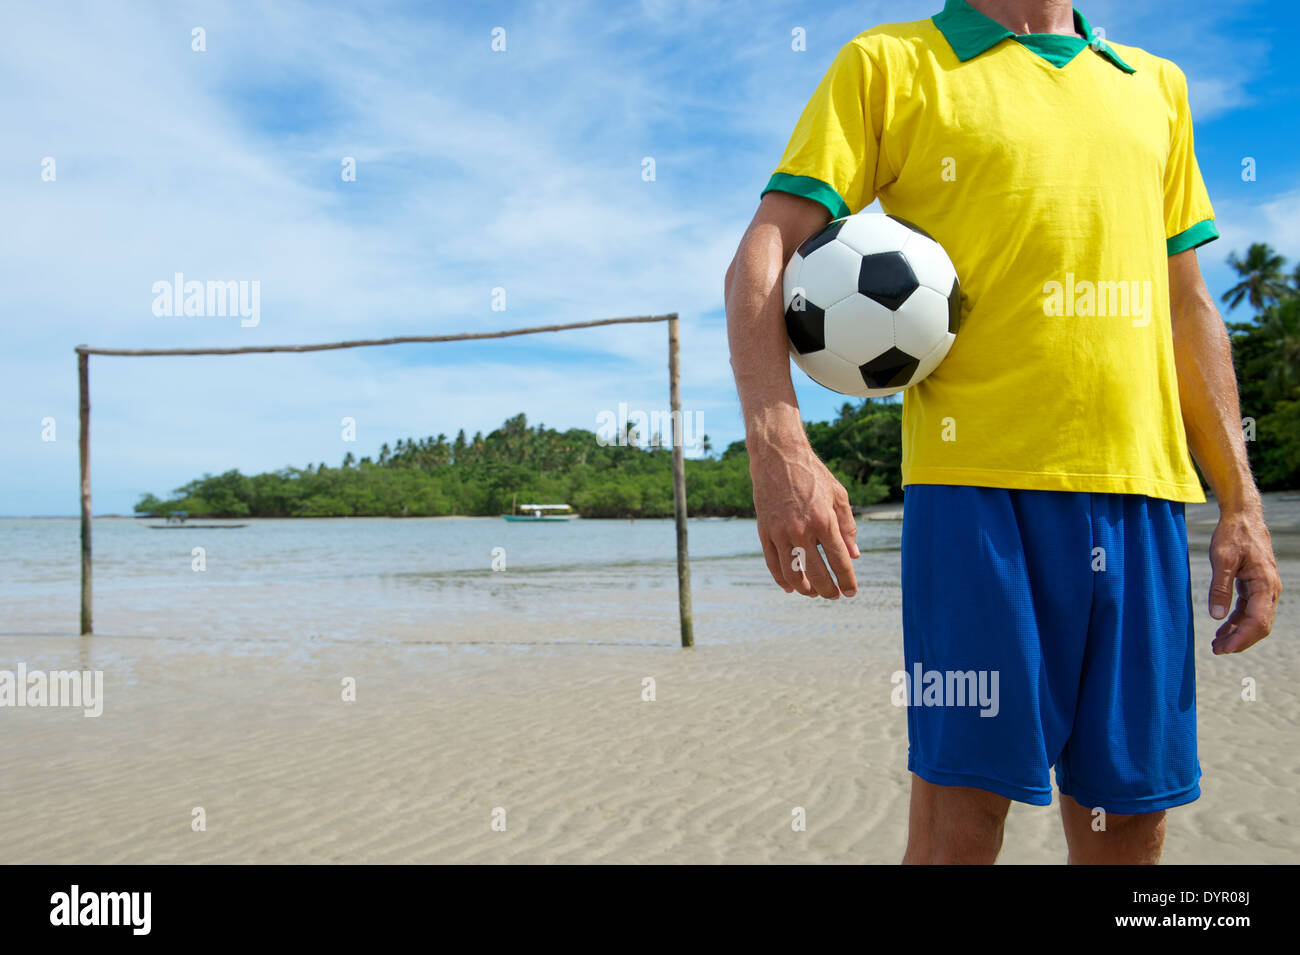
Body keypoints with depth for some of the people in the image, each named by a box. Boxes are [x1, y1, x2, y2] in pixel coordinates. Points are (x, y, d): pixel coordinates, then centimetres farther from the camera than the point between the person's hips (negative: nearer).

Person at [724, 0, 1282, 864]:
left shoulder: (1156, 85, 21)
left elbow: (1188, 308, 21)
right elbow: (764, 254, -4)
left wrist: (1241, 503, 15)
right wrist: (778, 445, -20)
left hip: (1145, 487, 5)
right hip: (976, 479, -4)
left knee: (1129, 823, 9)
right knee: (961, 814, -5)